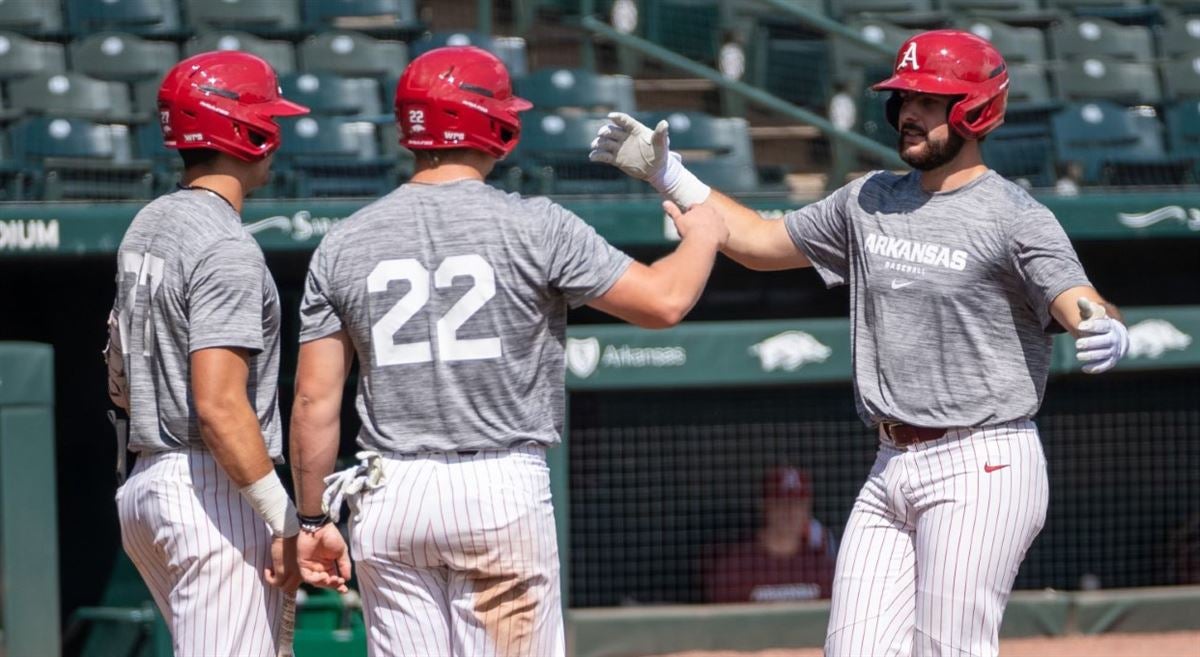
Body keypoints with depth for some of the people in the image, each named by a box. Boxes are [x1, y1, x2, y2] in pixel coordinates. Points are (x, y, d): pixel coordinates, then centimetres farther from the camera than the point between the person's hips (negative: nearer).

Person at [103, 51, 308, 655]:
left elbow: (121, 384, 21)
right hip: (216, 489, -10)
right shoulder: (227, 249, -16)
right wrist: (285, 520, -20)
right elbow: (220, 405, -24)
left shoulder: (146, 227, 14)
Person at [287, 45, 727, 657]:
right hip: (503, 491, -3)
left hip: (388, 495, 3)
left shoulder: (344, 244, 5)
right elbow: (664, 300, -5)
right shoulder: (533, 226, -5)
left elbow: (314, 399, 4)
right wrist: (703, 237, 17)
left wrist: (313, 520, 12)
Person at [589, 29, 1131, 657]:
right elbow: (762, 242, 24)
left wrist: (1108, 334, -48)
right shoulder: (868, 201, 13)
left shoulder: (1016, 217, -10)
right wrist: (666, 173, 18)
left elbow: (1082, 308, -23)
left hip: (981, 466, -7)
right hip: (891, 467, 7)